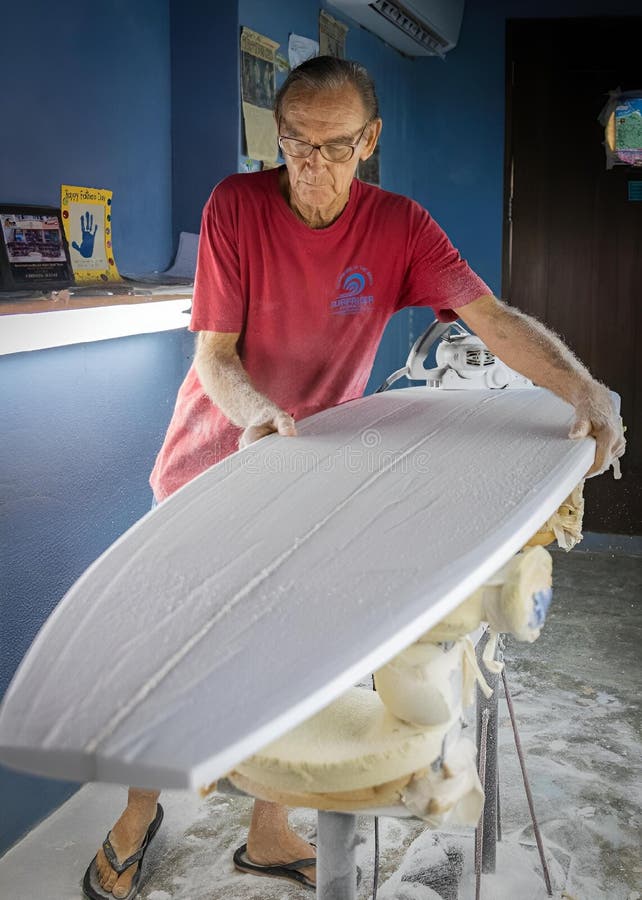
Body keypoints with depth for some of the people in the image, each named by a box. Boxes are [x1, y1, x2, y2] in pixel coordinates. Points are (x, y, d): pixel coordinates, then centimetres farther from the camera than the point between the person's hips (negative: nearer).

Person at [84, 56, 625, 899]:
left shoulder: (399, 226, -12)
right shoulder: (235, 204, -16)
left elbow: (494, 319, -23)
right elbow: (214, 352, -16)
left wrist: (587, 389, -40)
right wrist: (257, 413, -38)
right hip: (214, 457, -1)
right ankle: (139, 809, 32)